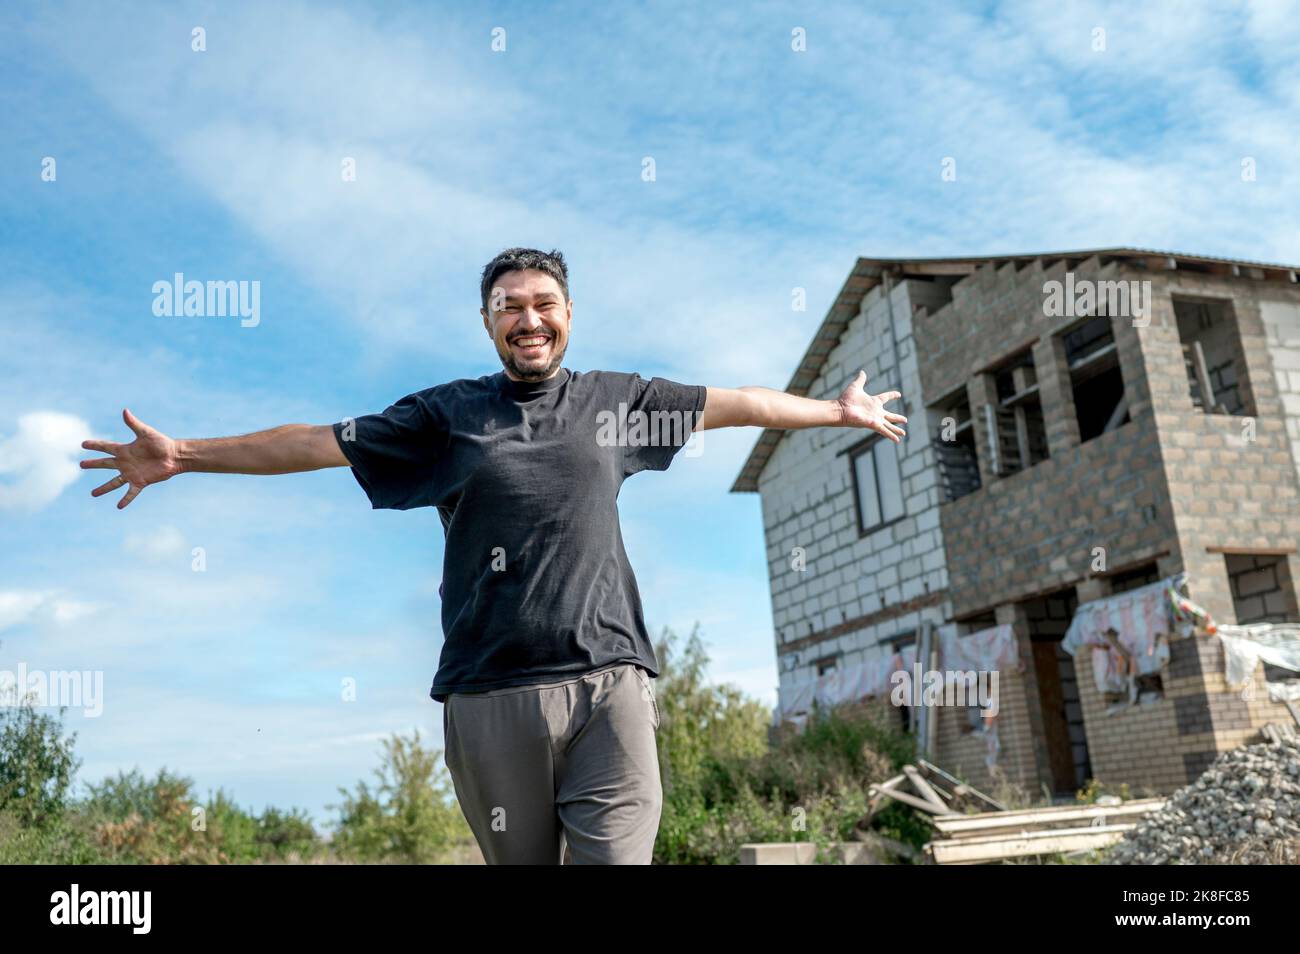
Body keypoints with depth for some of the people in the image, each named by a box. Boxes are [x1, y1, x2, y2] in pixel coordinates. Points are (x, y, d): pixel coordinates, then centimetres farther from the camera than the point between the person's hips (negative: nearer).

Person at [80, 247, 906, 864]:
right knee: (520, 859, 10)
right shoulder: (450, 414, 9)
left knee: (617, 856, -5)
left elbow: (737, 403, 20)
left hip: (610, 686, 1)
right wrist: (183, 455, 2)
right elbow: (319, 441, 6)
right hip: (494, 698, 0)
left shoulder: (615, 401, 12)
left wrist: (840, 410, 28)